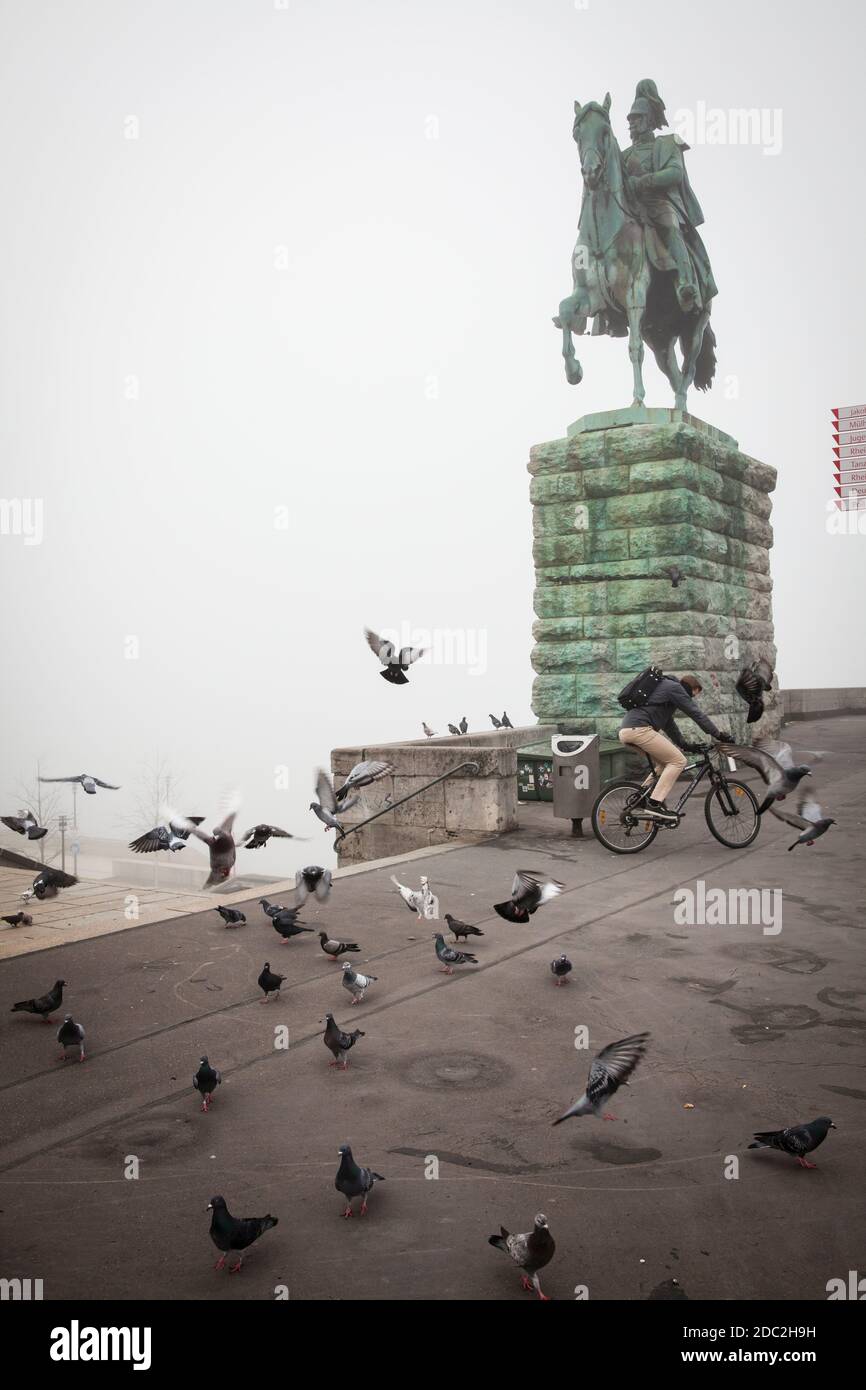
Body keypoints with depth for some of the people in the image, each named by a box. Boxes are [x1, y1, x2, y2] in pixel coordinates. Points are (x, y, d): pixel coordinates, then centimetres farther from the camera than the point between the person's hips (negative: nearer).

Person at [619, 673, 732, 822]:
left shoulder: (664, 687, 32)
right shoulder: (675, 688, 2)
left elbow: (668, 723, 37)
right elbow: (696, 713, -2)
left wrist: (683, 744, 38)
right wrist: (720, 735, 2)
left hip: (625, 732, 10)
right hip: (639, 730, -10)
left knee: (664, 762, 21)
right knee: (678, 760, -5)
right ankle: (655, 803, -12)